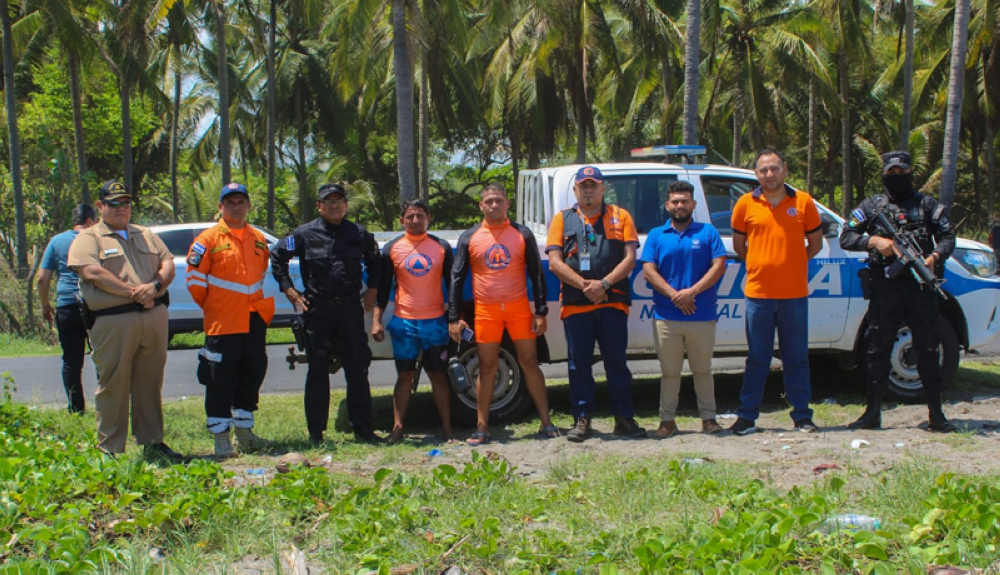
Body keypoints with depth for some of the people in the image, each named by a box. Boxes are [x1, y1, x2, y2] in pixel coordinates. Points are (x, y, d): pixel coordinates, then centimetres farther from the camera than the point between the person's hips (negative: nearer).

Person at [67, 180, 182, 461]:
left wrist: (155, 286, -10)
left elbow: (168, 264, 12)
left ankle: (152, 442, 18)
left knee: (150, 382, 10)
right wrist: (133, 293, -13)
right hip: (113, 320, -5)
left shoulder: (146, 235, 21)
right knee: (113, 385, -2)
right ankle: (109, 449, 3)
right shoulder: (88, 239, 3)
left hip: (154, 317, 5)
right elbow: (92, 273, -12)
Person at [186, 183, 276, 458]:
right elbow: (194, 279, -3)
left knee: (252, 376, 11)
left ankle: (244, 432, 23)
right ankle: (221, 438, 2)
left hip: (255, 321, 5)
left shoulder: (259, 239, 11)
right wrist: (211, 306, 4)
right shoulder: (208, 239, -5)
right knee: (220, 380, -3)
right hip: (223, 322, -5)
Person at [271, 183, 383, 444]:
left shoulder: (359, 234, 7)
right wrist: (289, 290, 2)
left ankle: (363, 428, 11)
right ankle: (316, 432, 9)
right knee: (318, 372, 3)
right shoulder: (305, 234, -1)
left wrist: (372, 290, 12)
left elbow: (375, 261, 22)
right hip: (317, 311, -2)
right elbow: (277, 257, 7)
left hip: (351, 308, 2)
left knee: (358, 371, 4)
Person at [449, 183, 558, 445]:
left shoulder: (522, 235, 4)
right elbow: (457, 279, 4)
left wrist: (541, 312, -1)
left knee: (530, 363, 2)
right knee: (487, 368, 3)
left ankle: (546, 423, 6)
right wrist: (454, 318, -3)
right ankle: (482, 428, 8)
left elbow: (536, 274, 6)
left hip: (519, 308, 0)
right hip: (486, 311, 0)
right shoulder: (469, 238, 3)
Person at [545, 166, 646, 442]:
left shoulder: (620, 217, 11)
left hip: (613, 302, 0)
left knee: (617, 361, 1)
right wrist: (585, 285, -10)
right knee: (579, 364, 3)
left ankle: (624, 418, 8)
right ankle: (582, 419, 10)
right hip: (575, 304, 1)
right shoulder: (562, 219, 11)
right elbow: (555, 262, 2)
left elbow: (630, 258, 3)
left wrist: (604, 284, -11)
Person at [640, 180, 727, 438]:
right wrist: (674, 295, -12)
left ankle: (708, 417, 15)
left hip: (702, 316, -1)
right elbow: (648, 271, 1)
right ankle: (667, 419, 11)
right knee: (669, 371, 5)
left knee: (702, 369, 7)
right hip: (666, 317, 1)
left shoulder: (708, 232, 8)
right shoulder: (656, 235, 10)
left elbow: (718, 266, -1)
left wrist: (692, 292, -13)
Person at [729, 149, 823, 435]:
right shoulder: (745, 204, 3)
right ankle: (747, 416, 11)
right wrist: (762, 265, 10)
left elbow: (815, 243, 12)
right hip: (758, 293, 0)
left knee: (797, 358, 6)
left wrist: (792, 264, 7)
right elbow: (738, 245, 14)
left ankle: (802, 415, 14)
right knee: (757, 359, 5)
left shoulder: (803, 202, 3)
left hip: (795, 293, 0)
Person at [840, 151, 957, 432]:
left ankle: (936, 414, 6)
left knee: (928, 350, 1)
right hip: (885, 289, 0)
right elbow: (846, 238, 5)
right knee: (877, 350, 2)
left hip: (921, 286, 0)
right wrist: (874, 241, -12)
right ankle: (873, 413, 9)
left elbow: (948, 237, 5)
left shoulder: (927, 205, 10)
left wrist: (935, 256, -15)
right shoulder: (871, 206, 10)